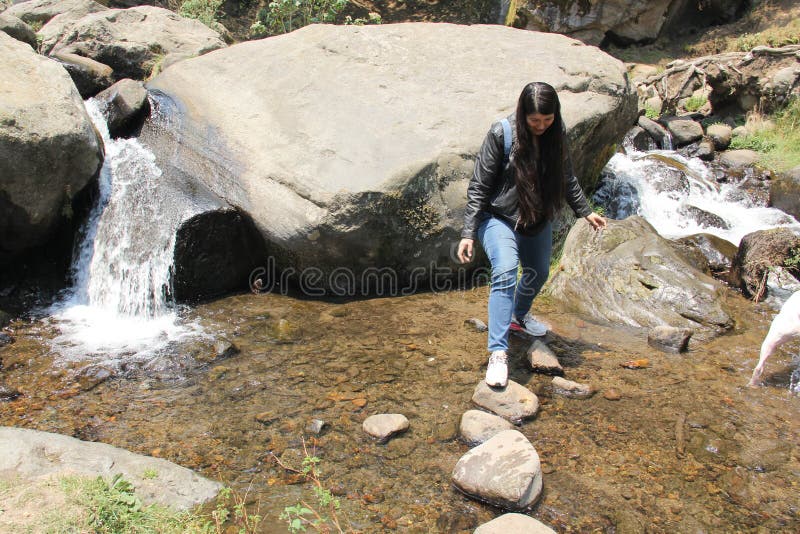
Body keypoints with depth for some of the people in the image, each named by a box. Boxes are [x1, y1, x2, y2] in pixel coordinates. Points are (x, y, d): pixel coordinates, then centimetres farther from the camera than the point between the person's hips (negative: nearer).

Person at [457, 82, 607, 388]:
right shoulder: (501, 134, -20)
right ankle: (498, 352, -25)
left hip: (538, 220, 6)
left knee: (538, 273, 21)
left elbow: (567, 178, 12)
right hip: (499, 218, -6)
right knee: (505, 273, -26)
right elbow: (479, 187, -17)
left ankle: (518, 317, 52)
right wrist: (468, 233, -21)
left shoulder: (556, 134, -5)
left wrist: (585, 212, 18)